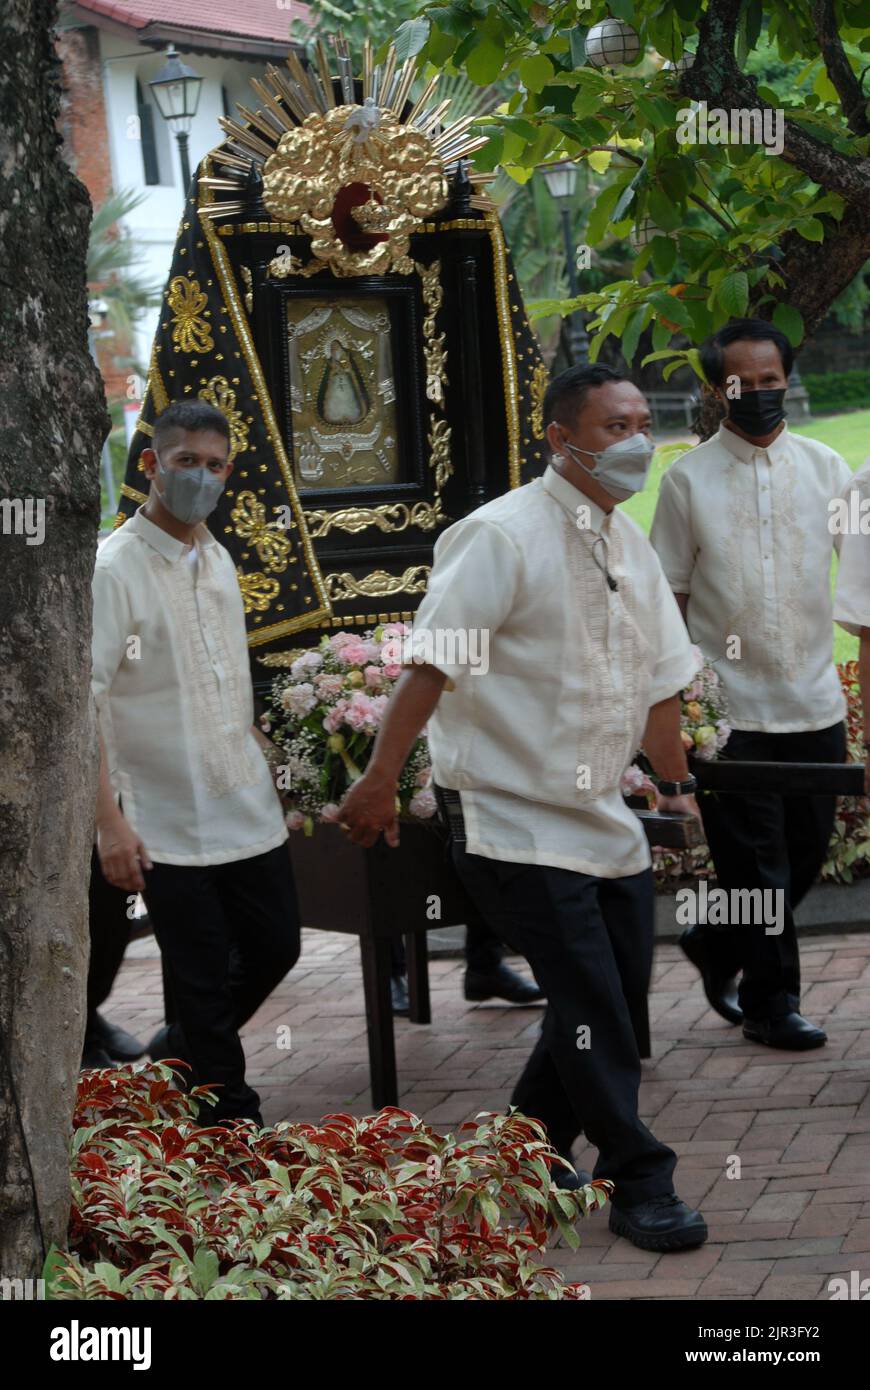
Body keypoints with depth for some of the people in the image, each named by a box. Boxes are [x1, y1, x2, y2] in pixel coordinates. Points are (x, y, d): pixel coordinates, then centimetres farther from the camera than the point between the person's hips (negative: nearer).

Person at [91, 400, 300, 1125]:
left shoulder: (218, 560, 11)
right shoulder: (115, 569, -12)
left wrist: (265, 762, 17)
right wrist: (109, 821, -21)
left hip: (248, 810, 7)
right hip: (169, 826, -7)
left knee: (274, 947, 14)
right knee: (205, 985, 2)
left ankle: (179, 1055, 36)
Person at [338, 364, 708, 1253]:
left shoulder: (629, 547, 11)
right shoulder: (503, 537, -16)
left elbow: (656, 680, 21)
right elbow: (429, 663, -18)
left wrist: (676, 787, 26)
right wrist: (379, 780, -20)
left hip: (601, 815, 8)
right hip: (513, 819, -8)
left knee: (616, 999, 11)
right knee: (589, 1005, -7)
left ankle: (529, 1148, 30)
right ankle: (639, 1184, 5)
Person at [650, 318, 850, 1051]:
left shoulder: (825, 467, 6)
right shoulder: (689, 479, -2)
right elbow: (667, 597, 1)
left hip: (816, 704, 3)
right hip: (731, 707, -3)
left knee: (806, 852, 12)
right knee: (756, 864, 2)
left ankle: (719, 946, 34)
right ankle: (772, 1002, 15)